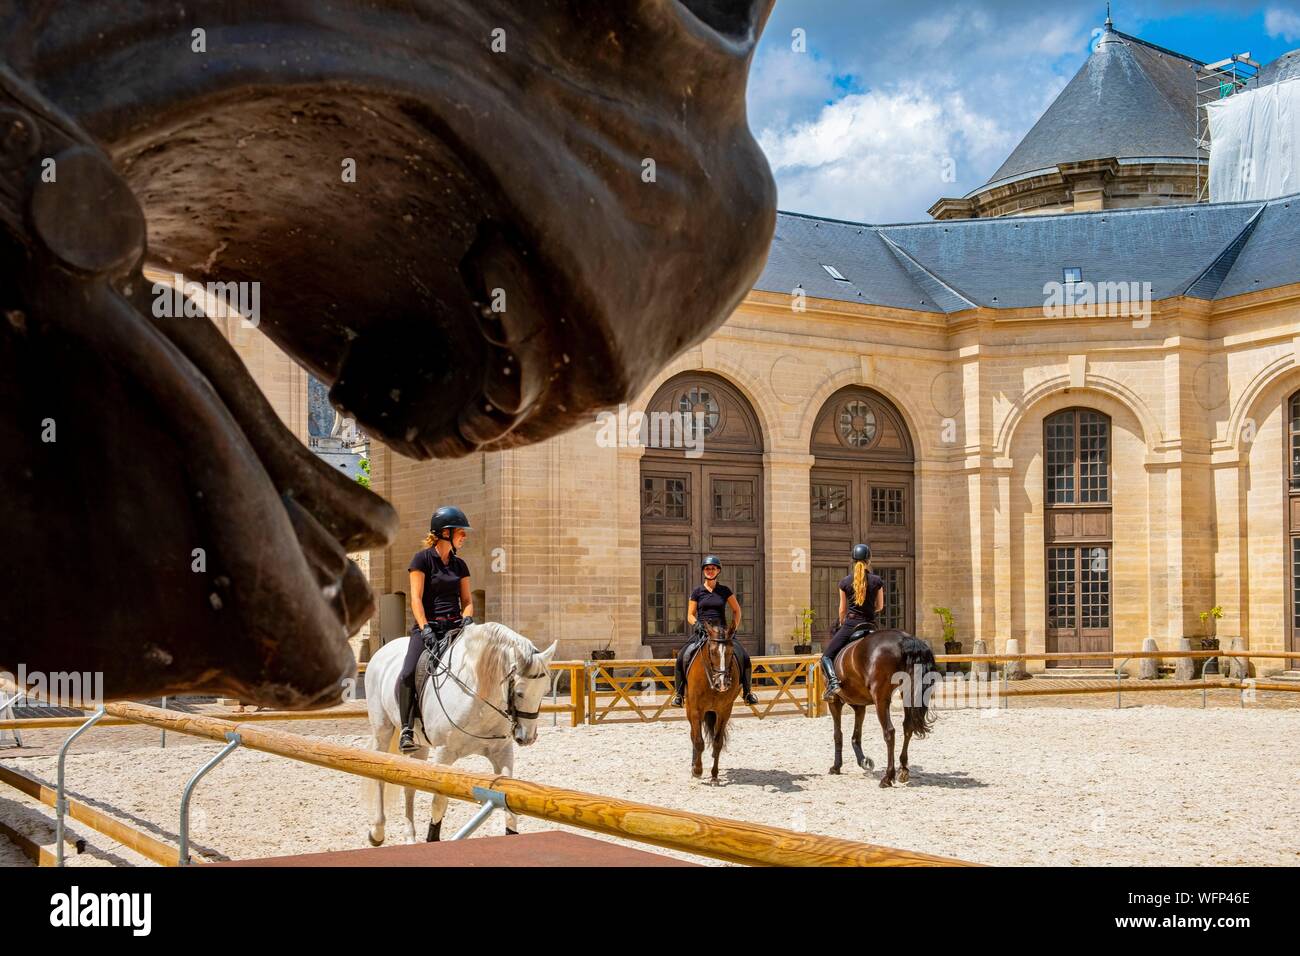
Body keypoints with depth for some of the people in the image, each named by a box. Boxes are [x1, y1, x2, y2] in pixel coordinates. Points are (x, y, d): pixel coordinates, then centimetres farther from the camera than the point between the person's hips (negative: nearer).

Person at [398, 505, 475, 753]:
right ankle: (407, 729, -13)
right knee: (408, 674, -25)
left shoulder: (459, 564, 16)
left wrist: (467, 618, -6)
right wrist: (425, 628, -18)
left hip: (455, 627, 5)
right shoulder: (422, 559, 0)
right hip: (427, 626, -5)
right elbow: (416, 598, -7)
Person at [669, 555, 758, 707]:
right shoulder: (697, 592, 7)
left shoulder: (725, 591, 8)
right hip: (702, 632, 0)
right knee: (682, 657, -24)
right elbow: (690, 615, 9)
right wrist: (697, 625, -12)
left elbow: (736, 610, 15)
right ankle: (679, 694, -12)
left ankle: (747, 692, -3)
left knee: (744, 657, -19)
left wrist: (734, 628, 2)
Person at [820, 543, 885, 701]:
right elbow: (880, 607, 8)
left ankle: (833, 682, -22)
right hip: (870, 626, 1)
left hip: (850, 624, -1)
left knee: (827, 656, 5)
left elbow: (842, 609, 6)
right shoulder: (877, 581, -2)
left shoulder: (845, 582, -1)